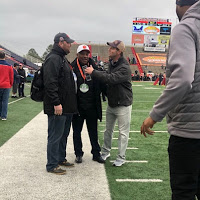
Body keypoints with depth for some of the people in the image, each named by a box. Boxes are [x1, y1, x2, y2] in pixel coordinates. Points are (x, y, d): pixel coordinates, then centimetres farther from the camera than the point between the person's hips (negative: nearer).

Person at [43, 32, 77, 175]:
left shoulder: (63, 59, 19)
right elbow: (50, 83, -23)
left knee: (64, 134, 18)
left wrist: (71, 103, 22)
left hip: (67, 106, 10)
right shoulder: (53, 59, -14)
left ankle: (61, 158, 30)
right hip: (57, 108, -10)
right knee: (55, 136, -2)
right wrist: (56, 103, -25)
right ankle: (52, 165, 8)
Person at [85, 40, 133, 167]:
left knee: (123, 132, 3)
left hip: (123, 105, -8)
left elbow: (111, 78, -31)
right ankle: (105, 152, 33)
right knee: (108, 130, 18)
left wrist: (93, 72, -26)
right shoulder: (111, 63, 7)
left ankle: (121, 158, 13)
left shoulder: (124, 67, -22)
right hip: (111, 103, 8)